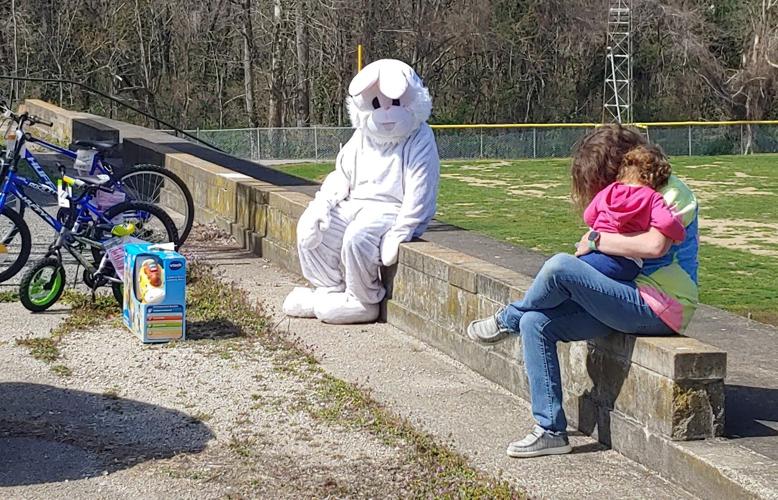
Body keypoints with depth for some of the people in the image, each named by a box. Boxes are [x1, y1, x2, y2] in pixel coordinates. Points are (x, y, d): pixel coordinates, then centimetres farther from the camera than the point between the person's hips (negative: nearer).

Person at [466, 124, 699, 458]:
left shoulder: (670, 191, -9)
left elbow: (655, 245, -26)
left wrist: (596, 240, -16)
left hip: (660, 309, -10)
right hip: (639, 299, 10)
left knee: (559, 267, -24)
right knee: (536, 323, -4)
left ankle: (507, 320, 5)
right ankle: (551, 430, -3)